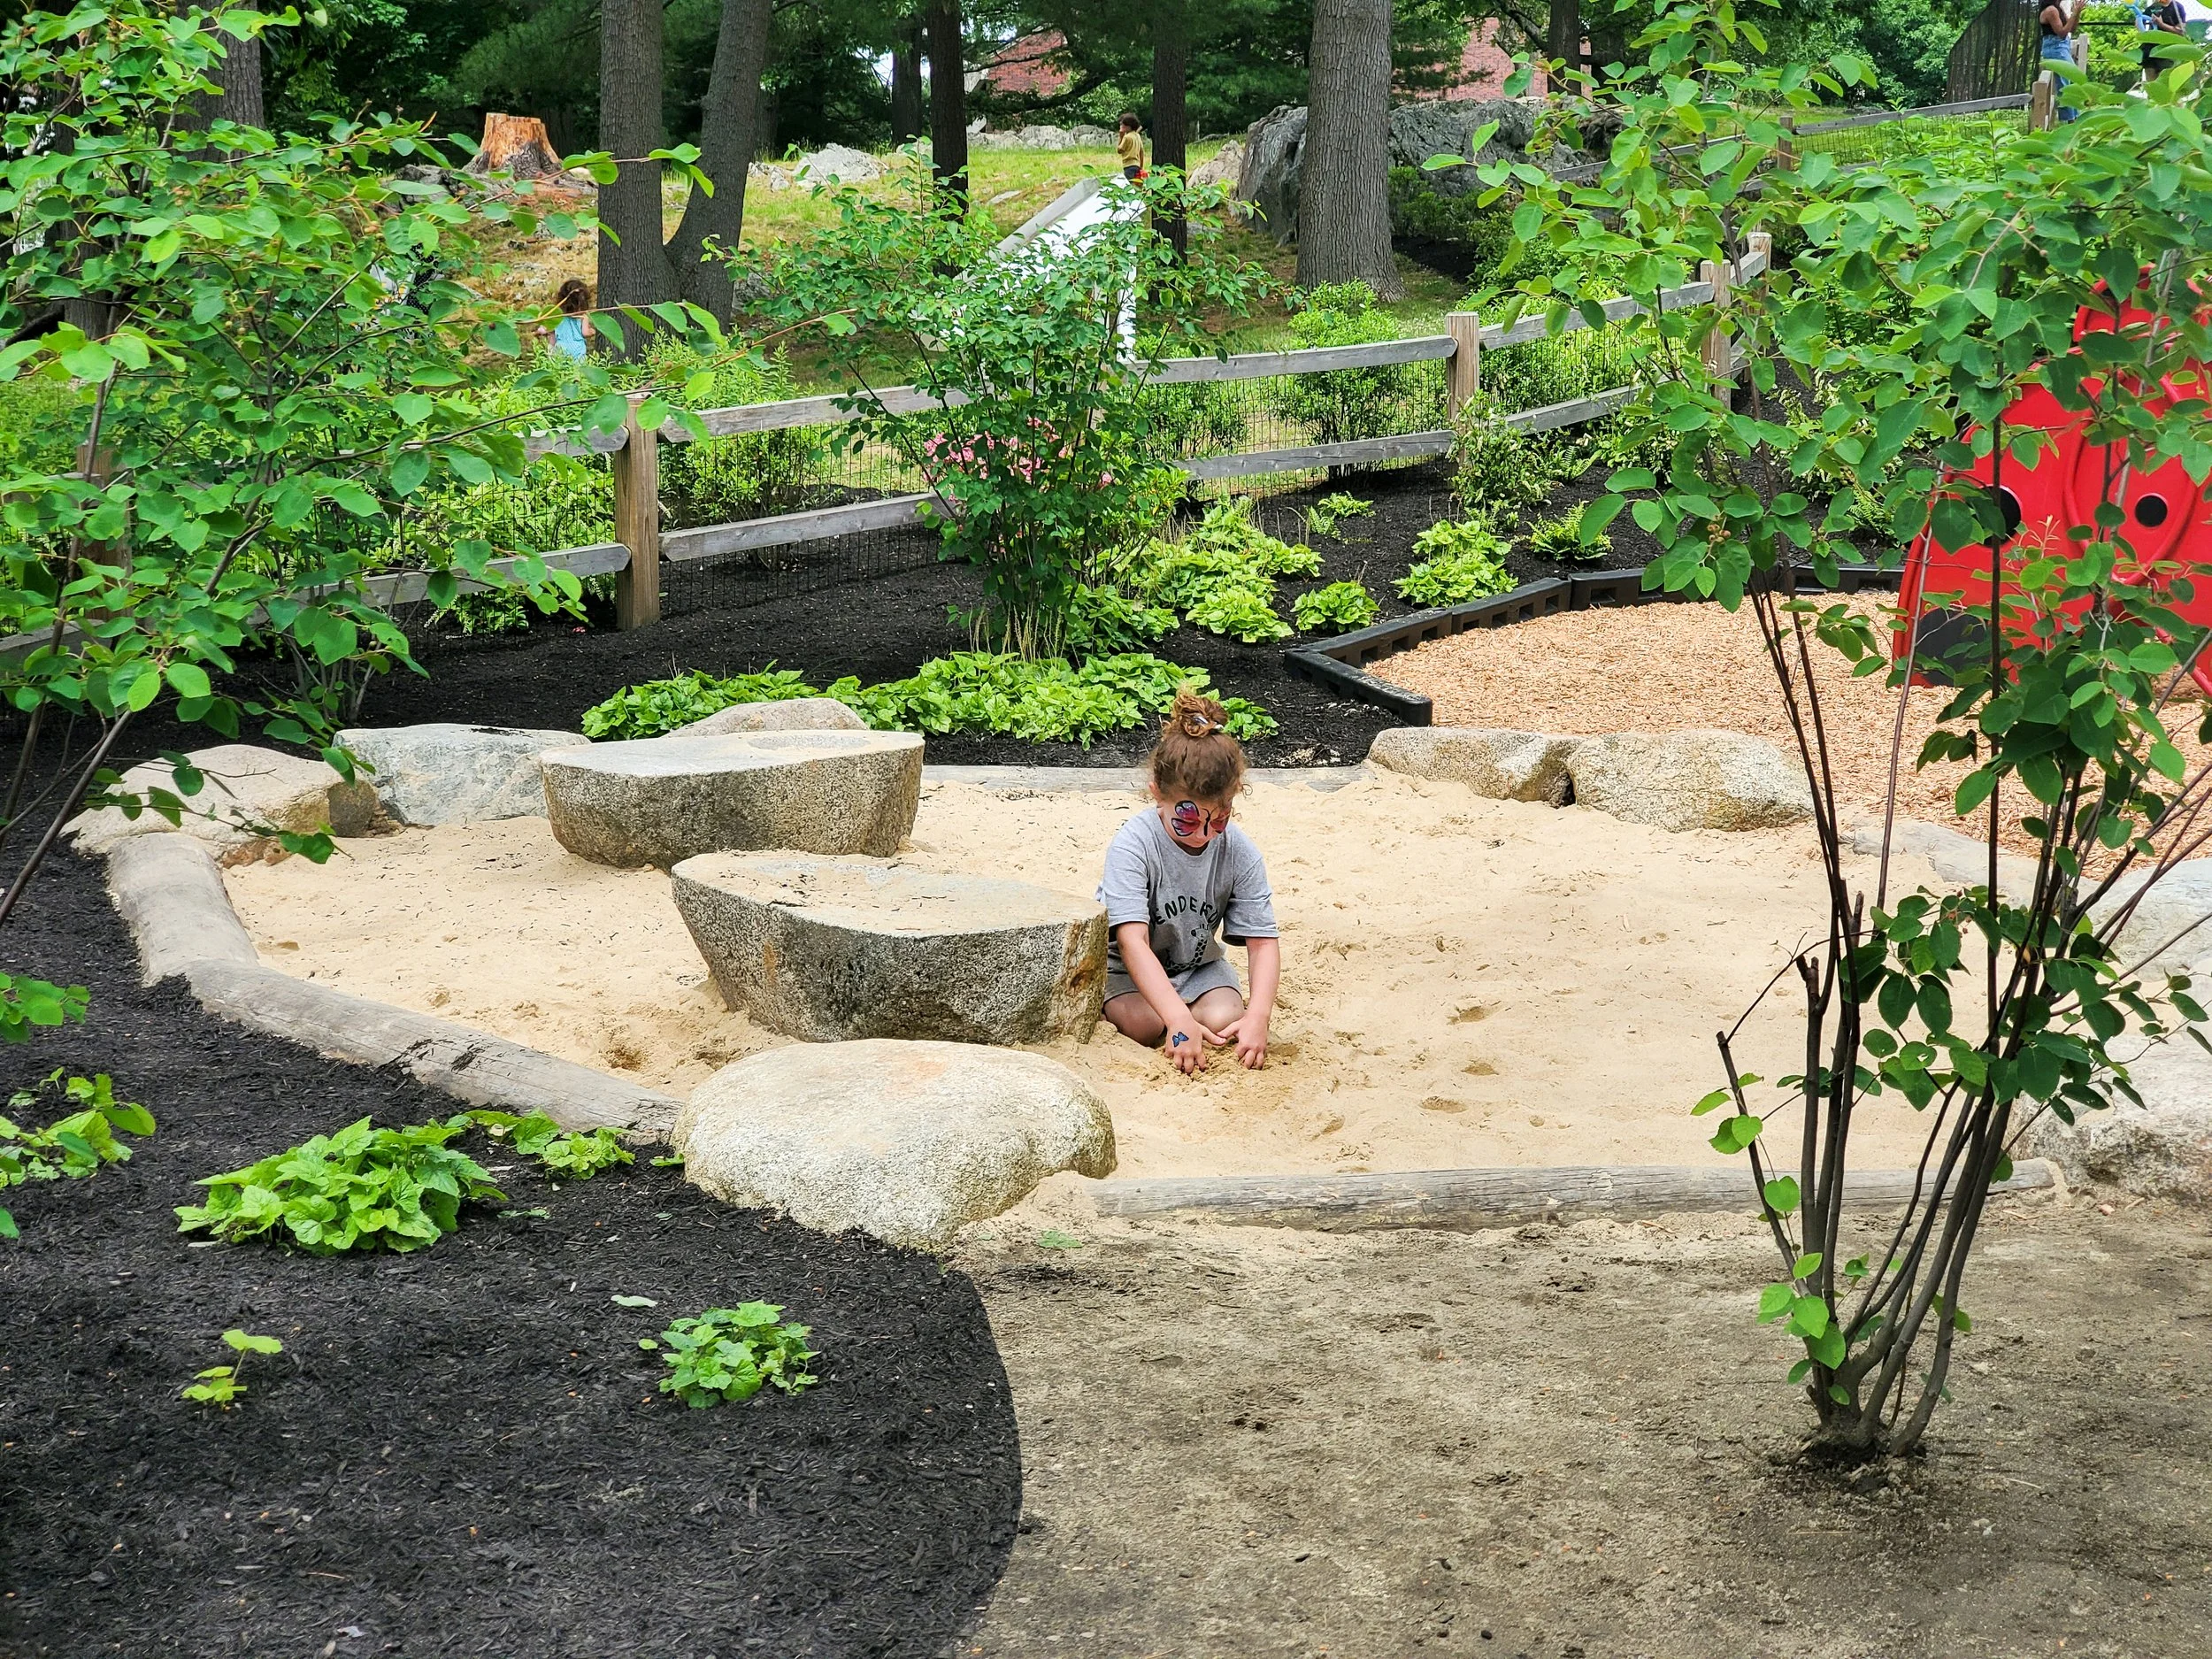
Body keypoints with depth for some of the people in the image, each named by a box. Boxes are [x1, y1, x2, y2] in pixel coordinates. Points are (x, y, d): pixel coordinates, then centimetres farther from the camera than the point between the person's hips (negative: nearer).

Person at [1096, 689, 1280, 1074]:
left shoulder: (1239, 851, -17)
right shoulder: (1132, 845, -29)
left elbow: (1263, 941, -16)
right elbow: (1132, 941, -37)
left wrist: (1258, 1016, -34)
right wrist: (1180, 1019, -47)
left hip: (1196, 963, 3)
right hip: (1128, 968, -3)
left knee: (1224, 1019, -24)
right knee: (1147, 1024, -29)